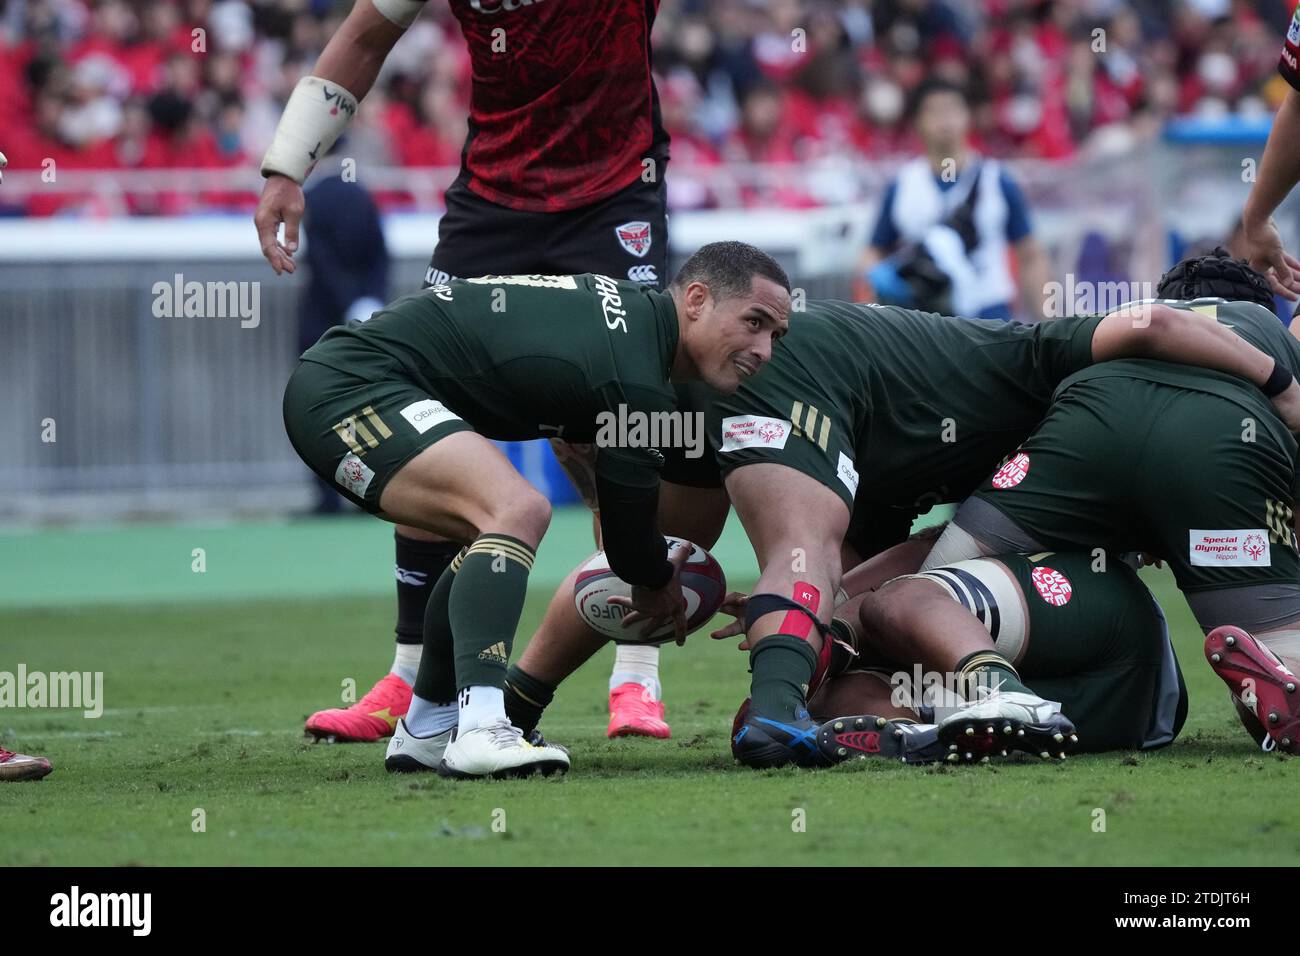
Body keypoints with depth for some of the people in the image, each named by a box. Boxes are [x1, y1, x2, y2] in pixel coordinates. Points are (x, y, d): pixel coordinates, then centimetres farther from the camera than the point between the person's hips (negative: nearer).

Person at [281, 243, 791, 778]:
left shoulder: (631, 310, 13)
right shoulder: (637, 381, -17)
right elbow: (628, 533, -4)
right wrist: (658, 584, 17)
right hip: (352, 388, -11)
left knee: (495, 533, 24)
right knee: (518, 510, -26)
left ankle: (424, 733, 31)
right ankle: (480, 731, -35)